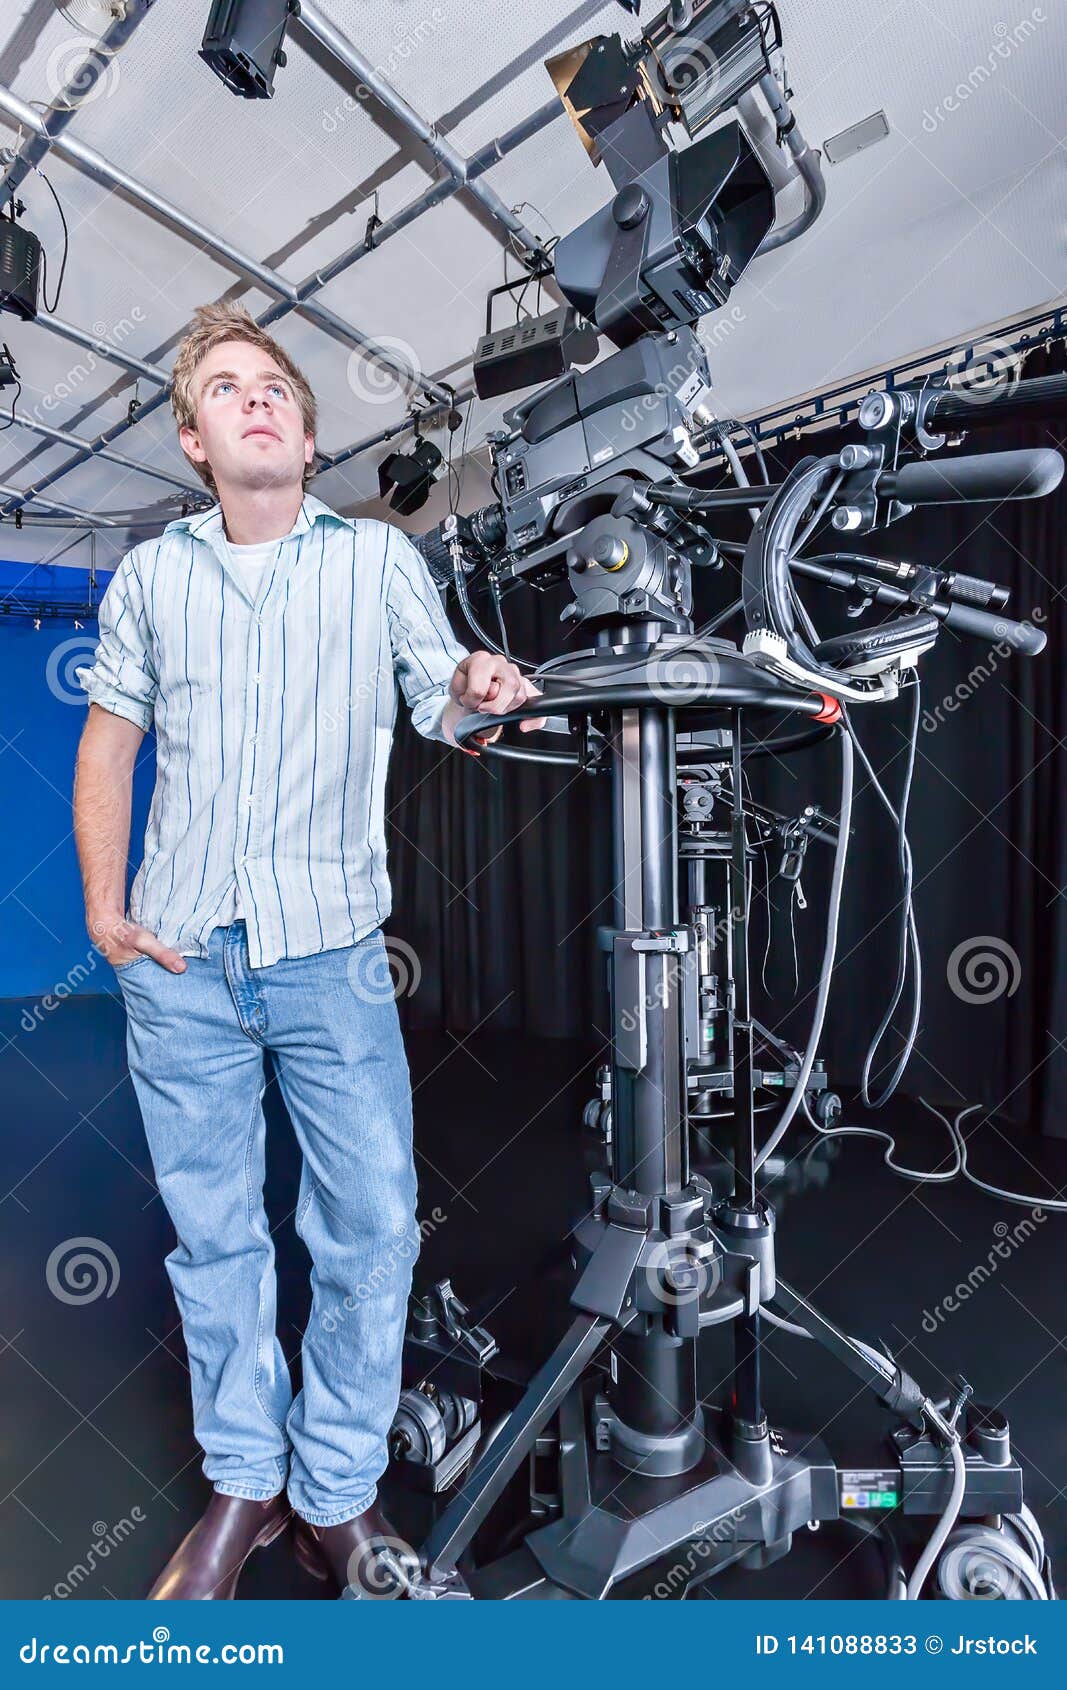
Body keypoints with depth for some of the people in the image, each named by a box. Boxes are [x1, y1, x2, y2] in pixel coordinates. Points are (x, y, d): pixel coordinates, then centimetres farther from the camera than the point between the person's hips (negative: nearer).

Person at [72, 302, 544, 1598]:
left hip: (331, 955, -1)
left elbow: (441, 707, 3)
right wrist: (103, 906, 4)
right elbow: (108, 743, 14)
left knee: (372, 1225, 2)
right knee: (212, 1229, 13)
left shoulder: (380, 557, 8)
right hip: (179, 960, 2)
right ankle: (244, 1481, 36)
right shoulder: (150, 575, 12)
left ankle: (337, 1490, 28)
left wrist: (477, 689, -20)